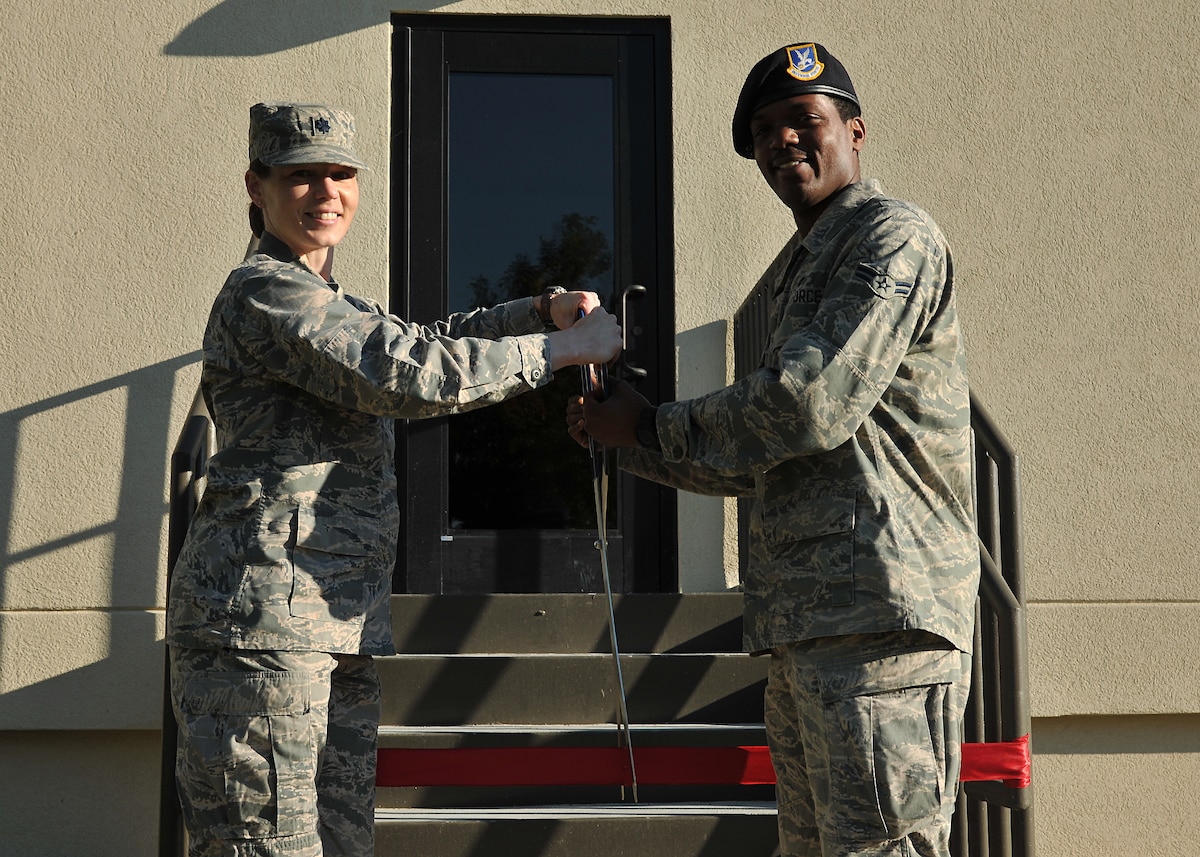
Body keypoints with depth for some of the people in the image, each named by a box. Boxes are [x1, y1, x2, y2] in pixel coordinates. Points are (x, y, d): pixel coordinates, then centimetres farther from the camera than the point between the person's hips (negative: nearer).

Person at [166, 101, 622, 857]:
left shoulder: (326, 303, 21)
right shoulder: (266, 293, -10)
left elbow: (422, 340, 30)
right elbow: (413, 375, -19)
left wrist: (544, 310, 14)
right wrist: (566, 347, -10)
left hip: (339, 622, 10)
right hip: (263, 616, -10)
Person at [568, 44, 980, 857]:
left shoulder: (893, 237, -4)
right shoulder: (799, 276, 26)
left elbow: (812, 408, -16)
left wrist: (653, 426, -4)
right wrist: (629, 443, 16)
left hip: (880, 608, -10)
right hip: (807, 625, 10)